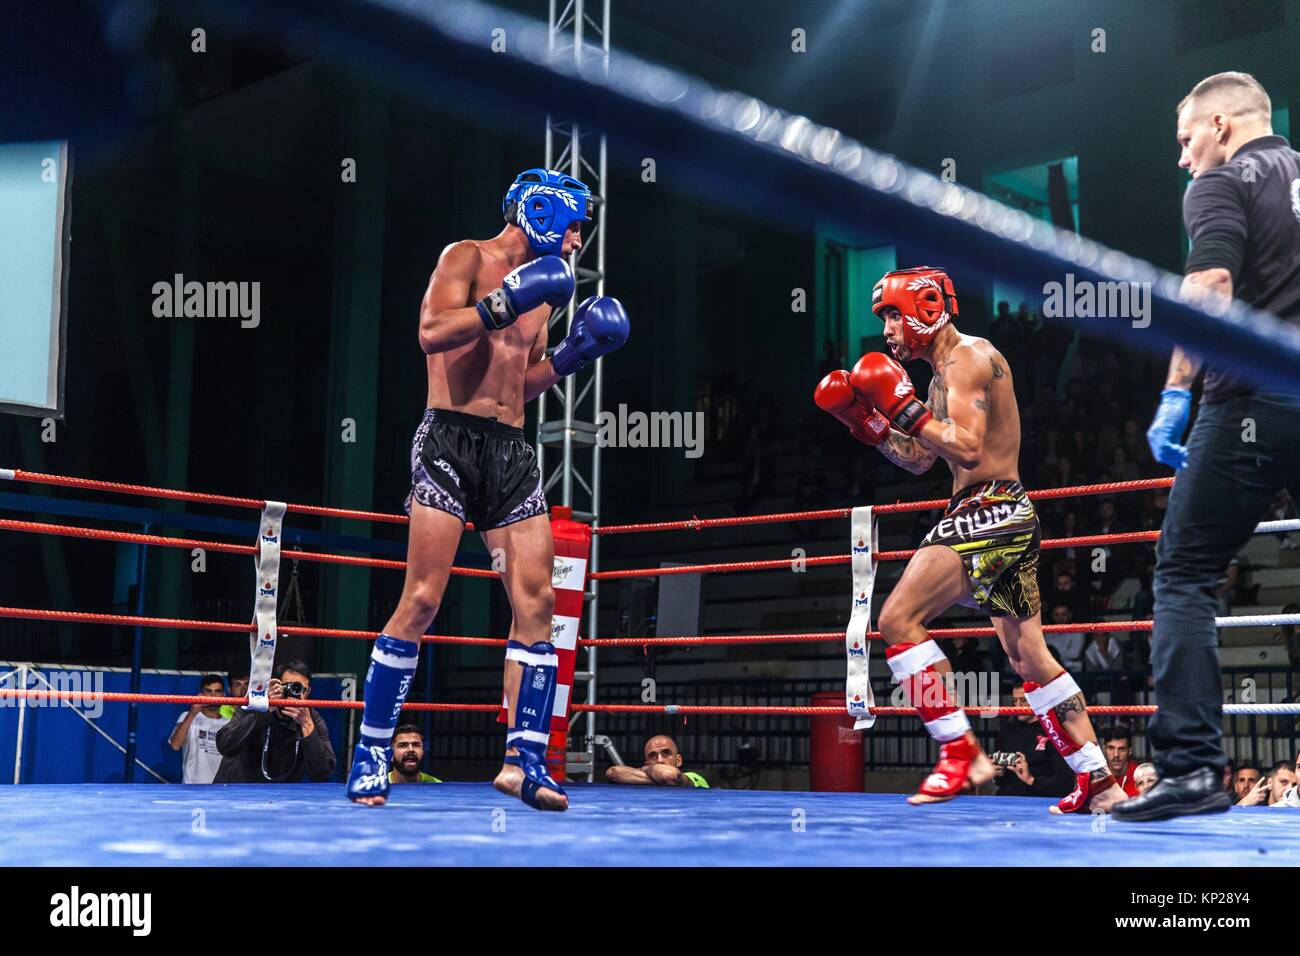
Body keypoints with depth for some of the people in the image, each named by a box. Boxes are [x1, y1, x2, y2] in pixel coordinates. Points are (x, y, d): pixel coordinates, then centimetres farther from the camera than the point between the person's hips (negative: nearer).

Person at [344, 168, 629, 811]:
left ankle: (524, 760, 2)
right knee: (422, 601, -10)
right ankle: (370, 755, 0)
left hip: (512, 451, 7)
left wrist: (571, 354, 12)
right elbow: (432, 333, -16)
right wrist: (506, 301, -16)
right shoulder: (467, 258, 0)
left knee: (537, 602, -3)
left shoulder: (542, 288, 22)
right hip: (452, 439, -7)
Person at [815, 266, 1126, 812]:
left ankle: (961, 752, -15)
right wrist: (862, 420, 13)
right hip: (1010, 518, 11)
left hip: (990, 510, -11)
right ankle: (1099, 784, 16)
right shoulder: (945, 373, 21)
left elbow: (968, 449, -21)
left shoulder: (968, 357, -10)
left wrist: (904, 407, -19)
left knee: (899, 618, -16)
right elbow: (919, 460, 24)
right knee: (1029, 658, 12)